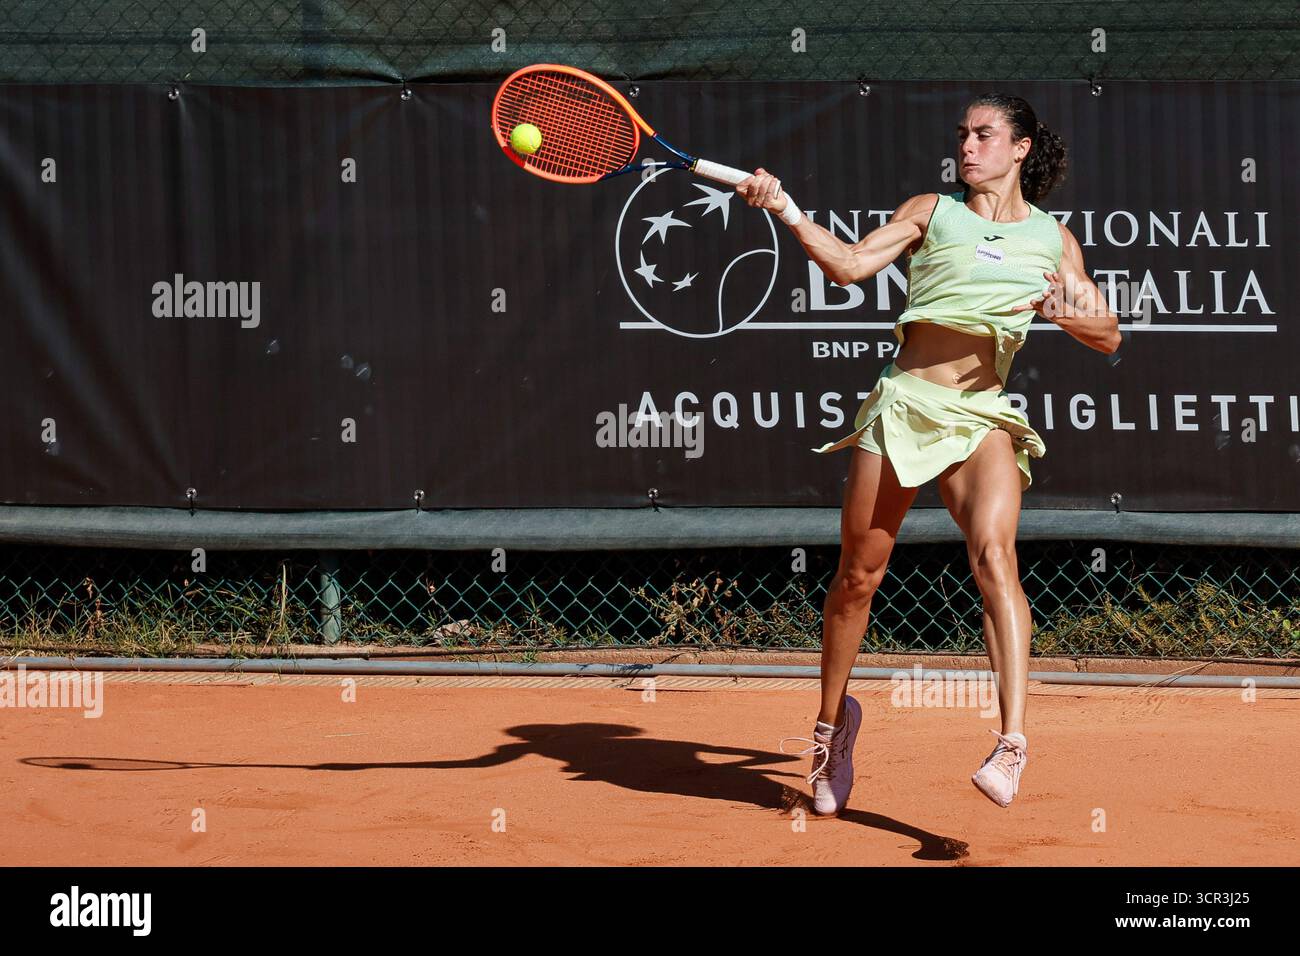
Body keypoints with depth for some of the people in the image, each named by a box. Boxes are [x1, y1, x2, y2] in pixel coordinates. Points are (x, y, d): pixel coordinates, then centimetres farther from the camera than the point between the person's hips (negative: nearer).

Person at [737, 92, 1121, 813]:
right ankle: (832, 719, 28)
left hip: (981, 417, -1)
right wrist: (787, 211, -14)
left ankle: (1012, 741, -36)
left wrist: (1065, 312, -8)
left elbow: (1108, 336, 14)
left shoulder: (1052, 237, 14)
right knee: (858, 575, 4)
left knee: (993, 551, -26)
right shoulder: (932, 212, 12)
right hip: (903, 402, 1)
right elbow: (849, 265, 0)